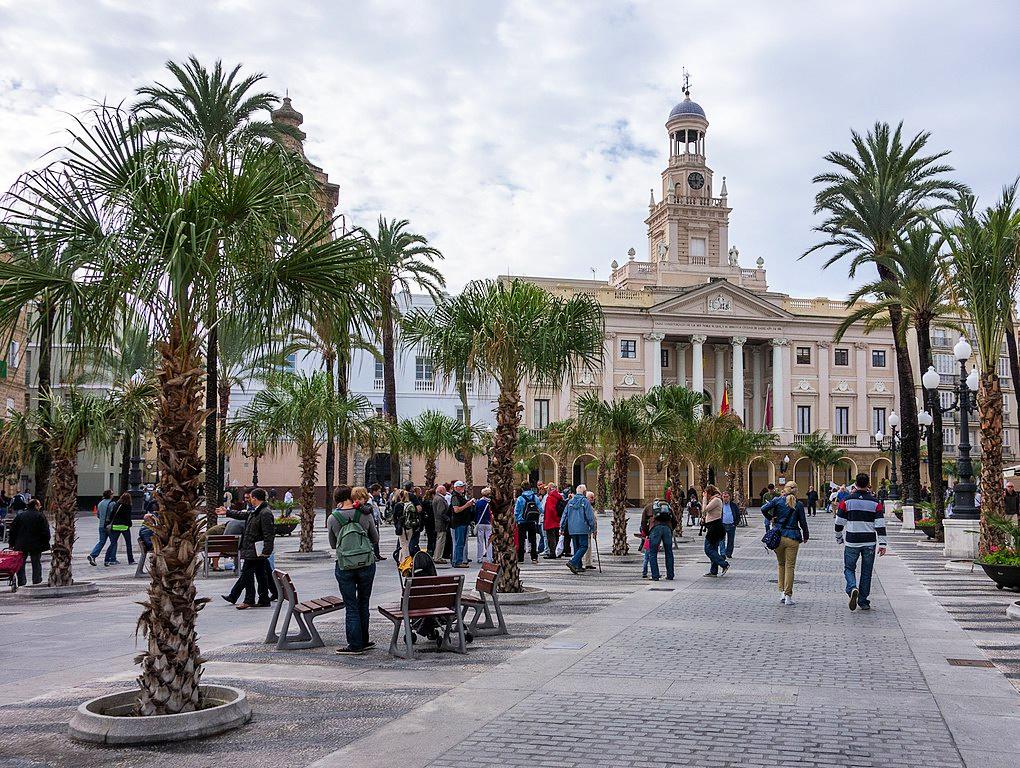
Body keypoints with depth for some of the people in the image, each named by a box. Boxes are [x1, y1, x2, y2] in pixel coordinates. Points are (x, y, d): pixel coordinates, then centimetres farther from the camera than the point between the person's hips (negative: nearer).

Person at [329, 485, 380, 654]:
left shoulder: (333, 518, -4)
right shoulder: (365, 514, -4)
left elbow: (333, 544, 9)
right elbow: (375, 539, 8)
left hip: (344, 568, -1)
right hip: (367, 564, 1)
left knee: (351, 606, 6)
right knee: (363, 603, 15)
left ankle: (355, 644, 6)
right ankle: (363, 641, 23)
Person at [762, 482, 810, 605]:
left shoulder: (778, 500, 0)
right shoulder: (799, 505, -1)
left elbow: (764, 509, -12)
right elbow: (803, 522, 3)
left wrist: (770, 519, 6)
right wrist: (806, 536, 19)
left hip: (778, 536, 1)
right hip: (793, 538, -1)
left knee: (781, 564, 17)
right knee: (790, 566, 3)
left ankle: (782, 592, 12)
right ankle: (788, 596, 2)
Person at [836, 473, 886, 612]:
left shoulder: (847, 501, -3)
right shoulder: (875, 502, -1)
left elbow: (839, 522, 0)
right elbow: (880, 525, -5)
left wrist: (839, 538, 15)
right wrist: (882, 544, -3)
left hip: (852, 542, -1)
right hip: (870, 543, 1)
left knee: (849, 568, 10)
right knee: (866, 572, 11)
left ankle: (852, 588, -19)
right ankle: (863, 602, 15)